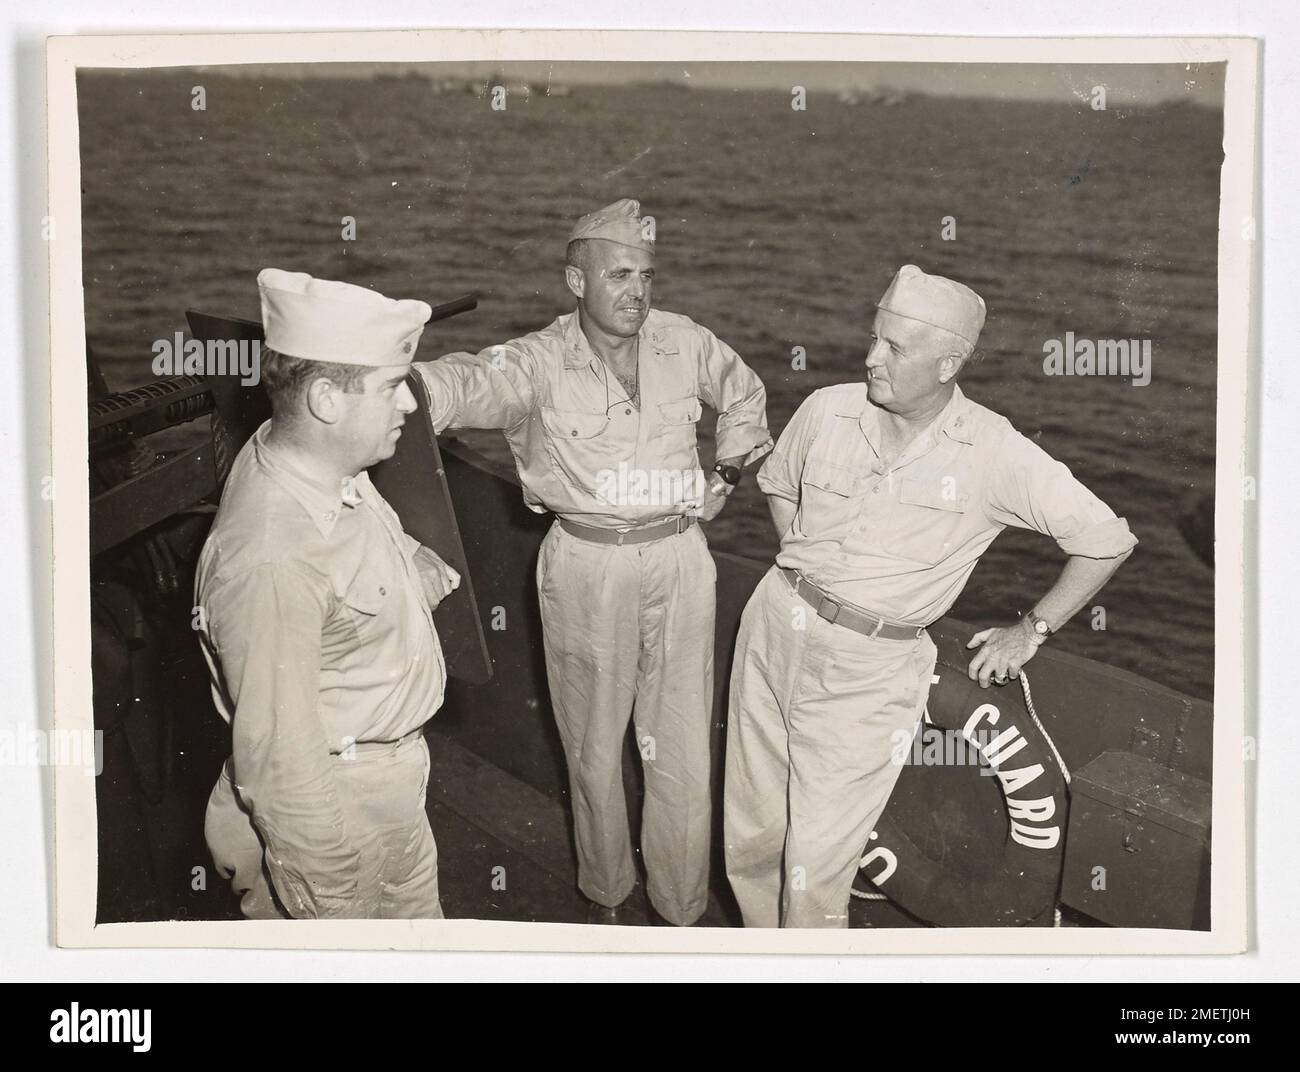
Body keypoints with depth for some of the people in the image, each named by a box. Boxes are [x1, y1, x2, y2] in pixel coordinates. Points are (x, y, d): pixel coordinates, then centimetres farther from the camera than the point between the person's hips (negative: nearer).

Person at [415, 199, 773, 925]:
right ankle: (609, 894, 36)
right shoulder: (542, 362, -13)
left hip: (679, 559, 2)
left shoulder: (686, 343, -1)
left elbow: (746, 395, 19)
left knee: (684, 749, 8)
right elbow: (472, 383, -35)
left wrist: (728, 473, 9)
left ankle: (683, 908, 27)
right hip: (587, 567, -2)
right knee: (596, 748, 13)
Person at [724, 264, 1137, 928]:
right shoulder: (827, 410, -1)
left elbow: (1107, 540, -5)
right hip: (773, 630, 4)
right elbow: (777, 482, 21)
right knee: (749, 835, 14)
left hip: (869, 668, -4)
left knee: (816, 868, -2)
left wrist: (1031, 629, -1)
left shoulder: (995, 455, -12)